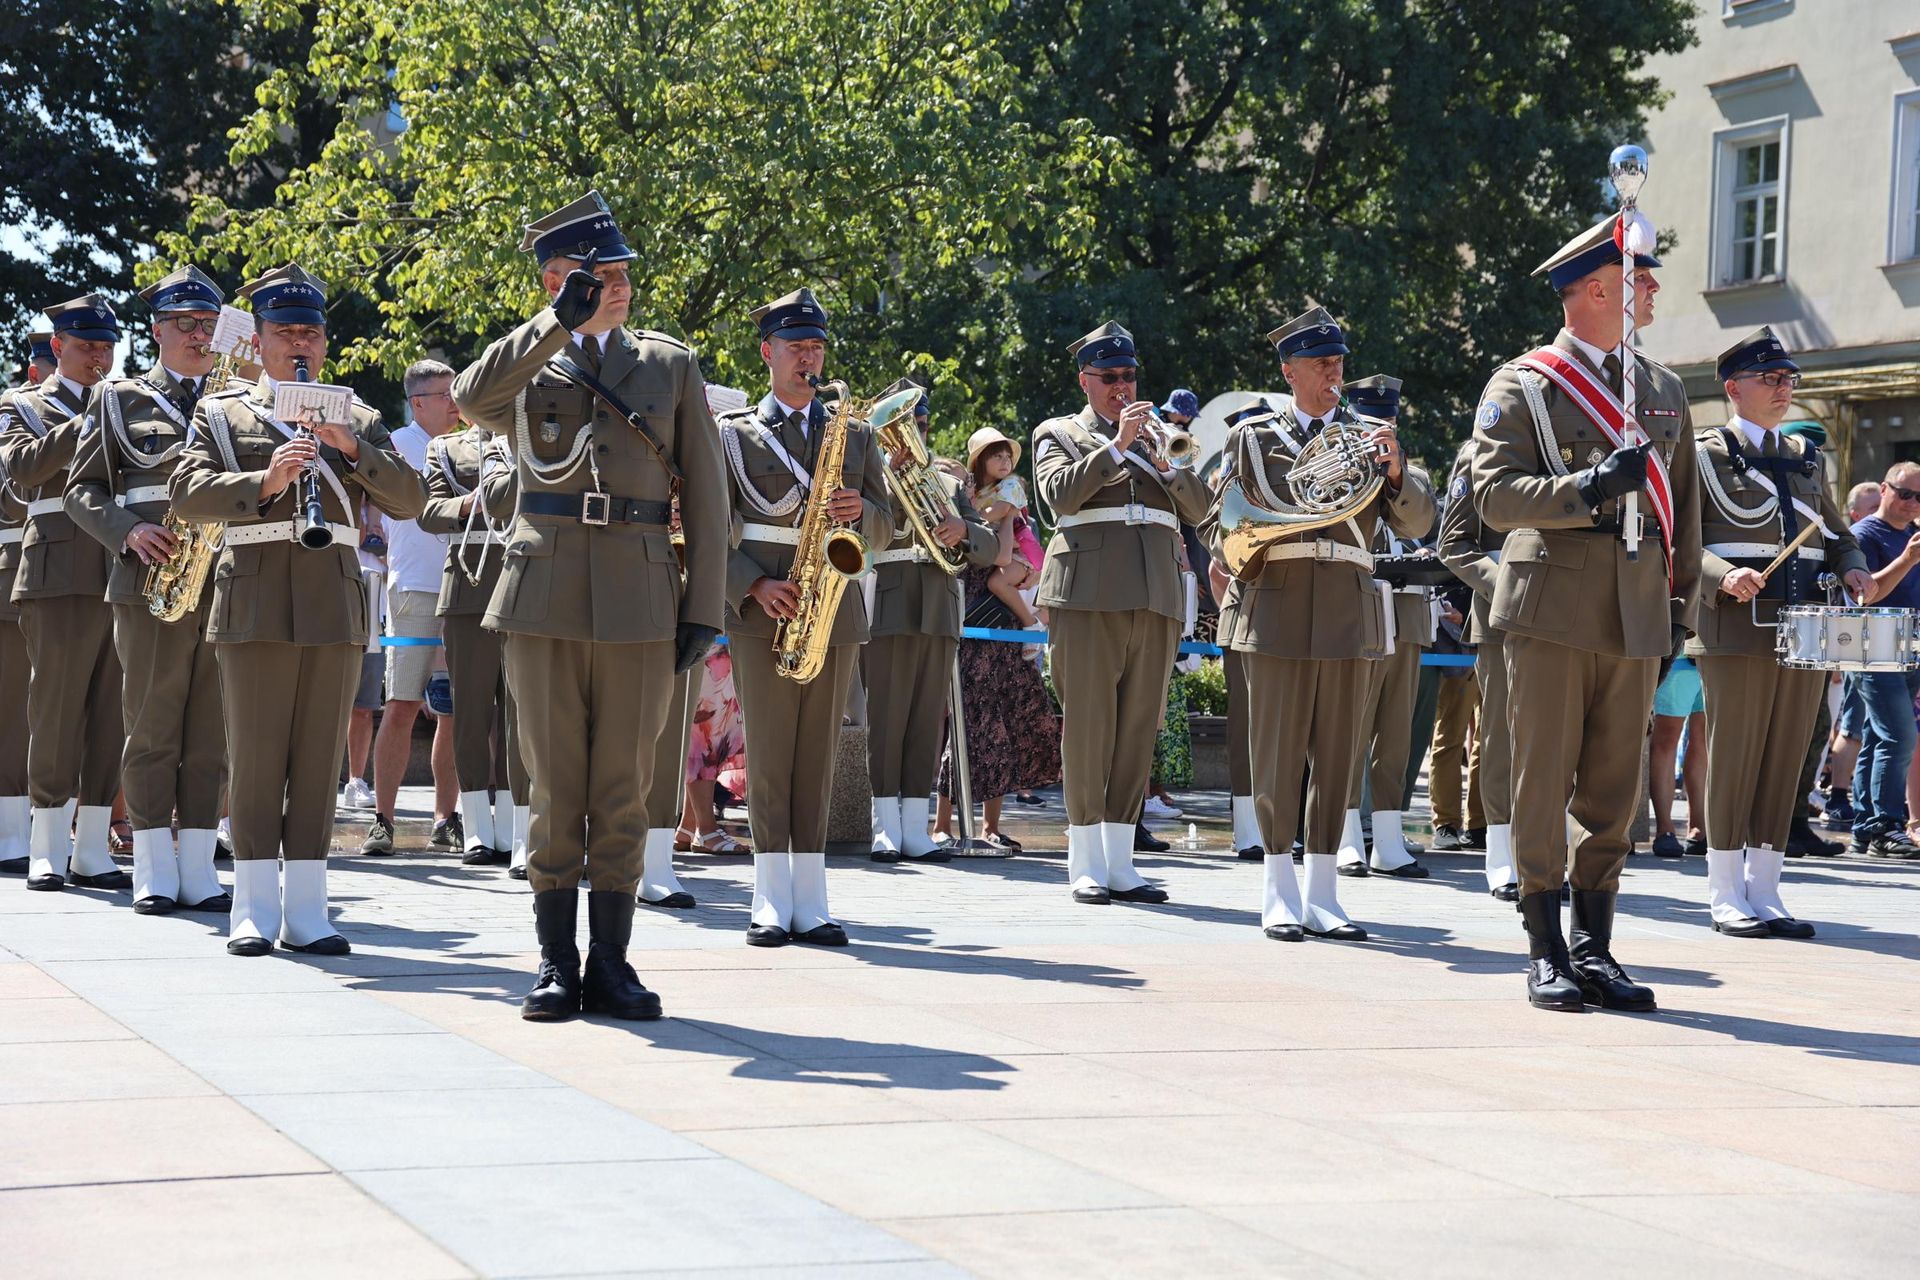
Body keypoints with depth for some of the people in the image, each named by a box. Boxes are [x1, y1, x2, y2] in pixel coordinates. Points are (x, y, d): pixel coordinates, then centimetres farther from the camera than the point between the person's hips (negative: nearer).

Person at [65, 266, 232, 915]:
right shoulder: (120, 399, 10)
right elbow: (82, 489, 6)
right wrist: (128, 531, -11)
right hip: (149, 582, -2)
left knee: (211, 733, 3)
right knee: (152, 728, 0)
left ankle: (198, 871, 7)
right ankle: (154, 872, 5)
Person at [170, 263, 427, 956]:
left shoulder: (356, 419, 17)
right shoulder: (222, 412, 11)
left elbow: (410, 501, 7)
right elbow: (186, 492, -3)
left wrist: (352, 449, -8)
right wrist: (265, 482, -18)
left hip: (335, 604, 2)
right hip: (255, 603, -2)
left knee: (319, 760, 3)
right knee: (256, 756, -2)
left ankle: (306, 911, 6)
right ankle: (254, 910, 4)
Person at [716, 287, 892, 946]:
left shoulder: (855, 434, 14)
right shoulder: (733, 434, 6)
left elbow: (886, 528, 12)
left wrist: (860, 511, -10)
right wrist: (755, 585, -14)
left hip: (834, 609, 2)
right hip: (760, 608, -2)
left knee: (819, 755, 3)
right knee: (767, 753, -3)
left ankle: (810, 903, 5)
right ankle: (771, 901, 0)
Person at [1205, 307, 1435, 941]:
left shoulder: (1370, 437, 14)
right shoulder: (1252, 435, 10)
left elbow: (1416, 522, 6)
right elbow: (1218, 524, 11)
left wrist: (1396, 469, -13)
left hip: (1349, 611, 2)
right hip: (1277, 606, -2)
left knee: (1337, 755, 3)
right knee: (1278, 751, -3)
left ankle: (1322, 896, 8)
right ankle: (1280, 896, 3)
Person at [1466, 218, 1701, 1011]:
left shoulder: (1665, 392, 17)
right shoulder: (1521, 386, 0)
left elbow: (1684, 506, 21)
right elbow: (1495, 493, -11)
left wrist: (1680, 609, 16)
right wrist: (1589, 488, -24)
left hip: (1636, 619, 5)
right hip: (1553, 612, -5)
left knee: (1614, 795, 6)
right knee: (1544, 788, -1)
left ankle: (1594, 950, 14)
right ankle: (1545, 954, 6)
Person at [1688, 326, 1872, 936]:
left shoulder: (1805, 457, 19)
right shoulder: (1705, 453, 0)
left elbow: (1836, 534, 24)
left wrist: (1853, 567, 2)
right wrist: (1725, 575, -25)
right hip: (1738, 631, -6)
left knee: (1786, 760, 6)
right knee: (1734, 759, -2)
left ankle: (1764, 891, 12)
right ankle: (1726, 896, 5)